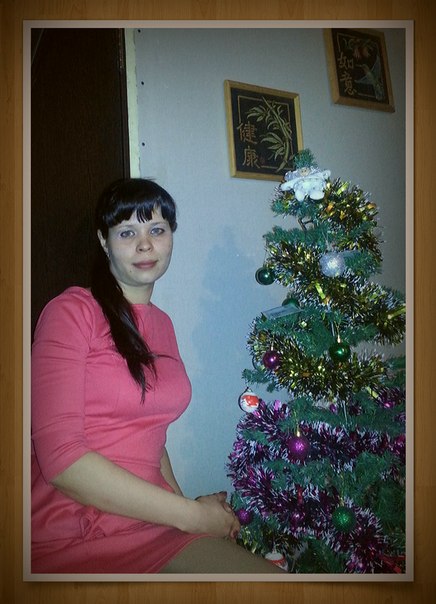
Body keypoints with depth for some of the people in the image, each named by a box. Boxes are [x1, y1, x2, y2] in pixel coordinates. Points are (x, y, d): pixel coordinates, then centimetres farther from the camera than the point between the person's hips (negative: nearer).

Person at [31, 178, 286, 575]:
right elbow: (60, 456, -17)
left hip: (155, 524, 6)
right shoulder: (73, 310, -10)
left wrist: (186, 504, -1)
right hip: (74, 539, -6)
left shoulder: (163, 324, 10)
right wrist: (192, 515, -14)